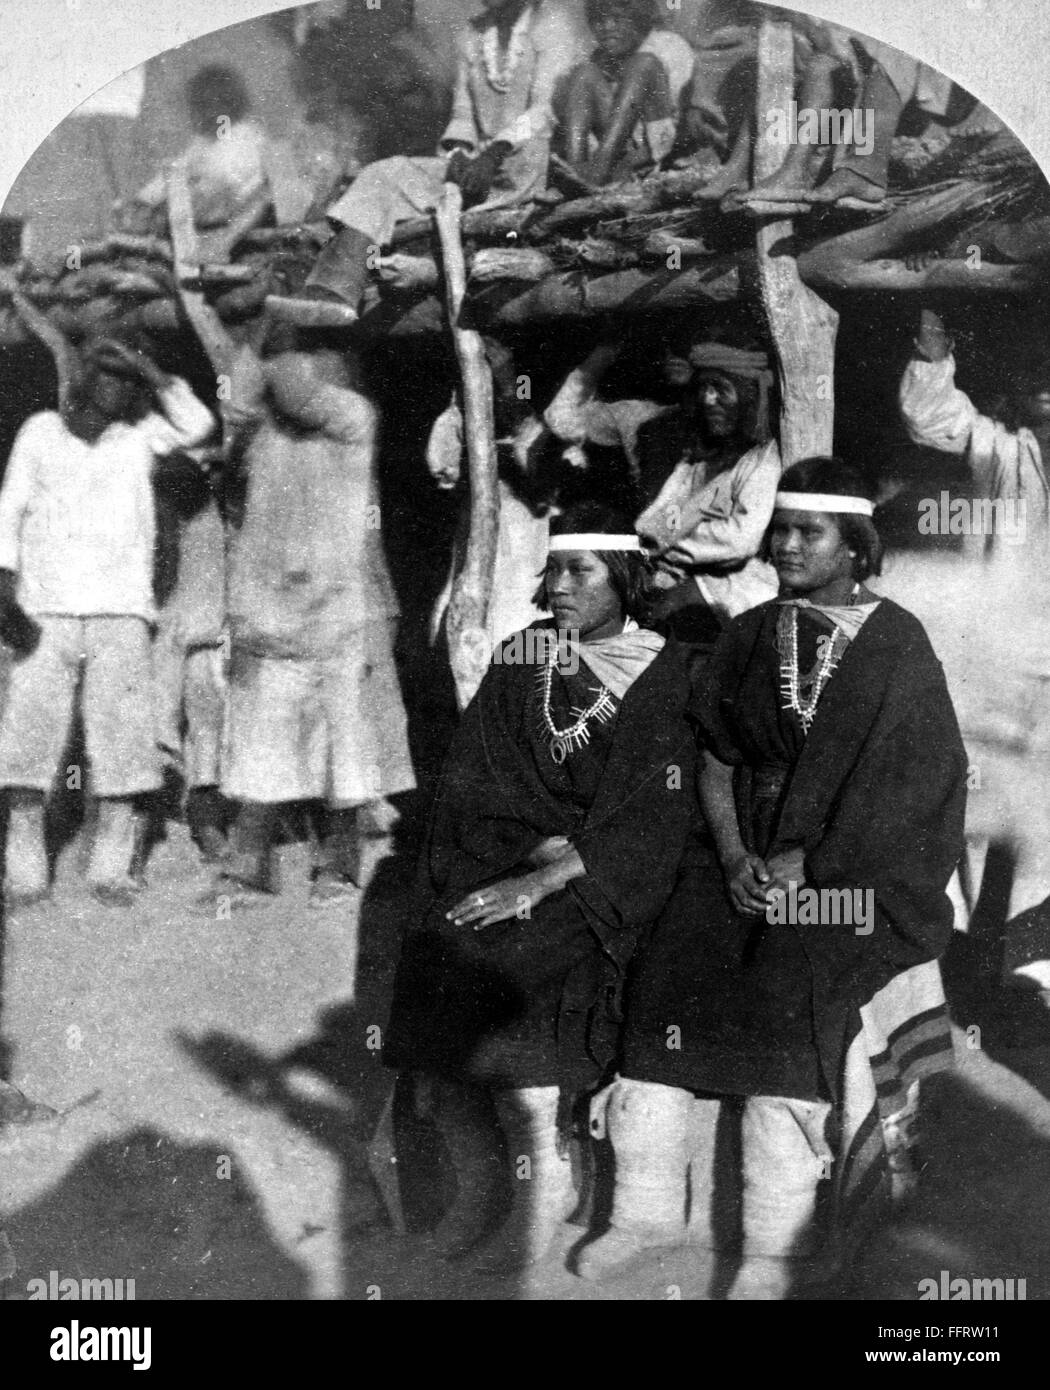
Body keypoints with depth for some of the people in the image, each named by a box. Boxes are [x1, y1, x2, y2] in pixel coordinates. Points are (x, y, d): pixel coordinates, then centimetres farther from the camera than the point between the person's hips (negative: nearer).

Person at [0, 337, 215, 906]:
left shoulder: (141, 437, 13)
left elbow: (198, 424, -4)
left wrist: (149, 370, 1)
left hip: (120, 609, 0)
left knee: (121, 735, -5)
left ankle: (111, 867, 0)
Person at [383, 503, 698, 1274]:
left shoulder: (663, 678, -1)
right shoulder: (521, 657, 10)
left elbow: (650, 825, -9)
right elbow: (472, 778, 5)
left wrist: (542, 880, -19)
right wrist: (542, 842, -11)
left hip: (599, 881, -4)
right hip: (497, 858, 4)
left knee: (509, 962, -26)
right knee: (442, 946, -20)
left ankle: (548, 1177, -9)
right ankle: (473, 1181, -6)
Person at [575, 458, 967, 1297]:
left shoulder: (896, 644, -1)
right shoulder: (750, 638, 10)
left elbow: (909, 783, -6)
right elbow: (715, 764, 9)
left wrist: (812, 864, -13)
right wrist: (733, 858, -7)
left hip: (852, 867, -4)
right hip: (746, 857, 4)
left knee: (785, 1007, -22)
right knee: (667, 986, -13)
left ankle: (777, 1248, -8)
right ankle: (651, 1209, 3)